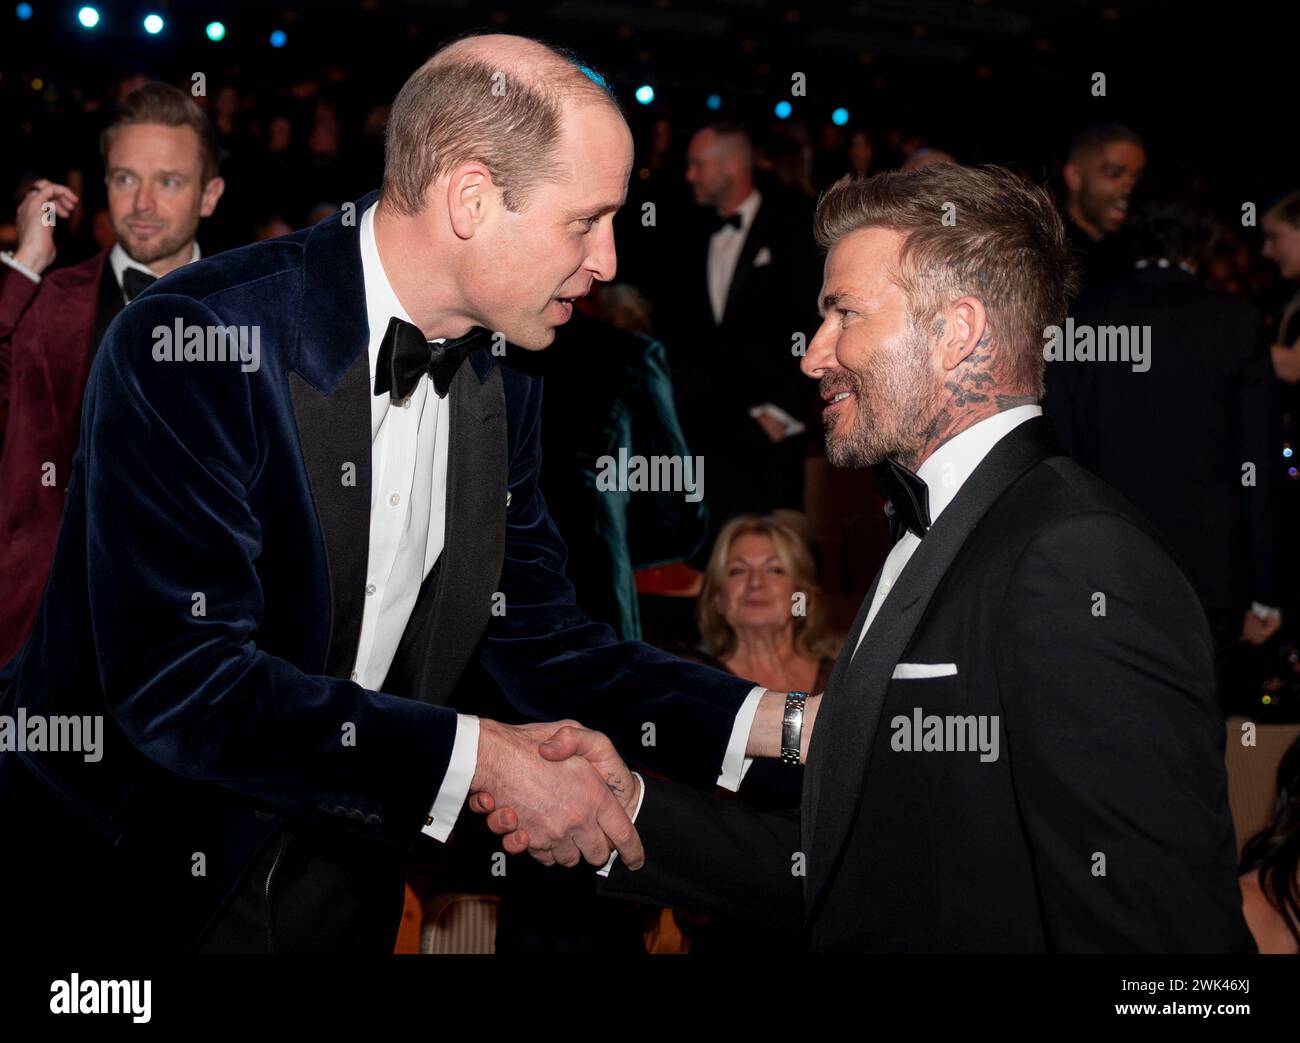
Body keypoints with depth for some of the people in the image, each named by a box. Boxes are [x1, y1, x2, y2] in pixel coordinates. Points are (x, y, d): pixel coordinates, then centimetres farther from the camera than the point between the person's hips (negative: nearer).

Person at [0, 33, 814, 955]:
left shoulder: (501, 385, 1)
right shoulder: (189, 341, -23)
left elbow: (540, 641, 5)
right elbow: (179, 679, -29)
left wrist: (780, 722, -6)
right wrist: (483, 759, -29)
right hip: (123, 881, -6)